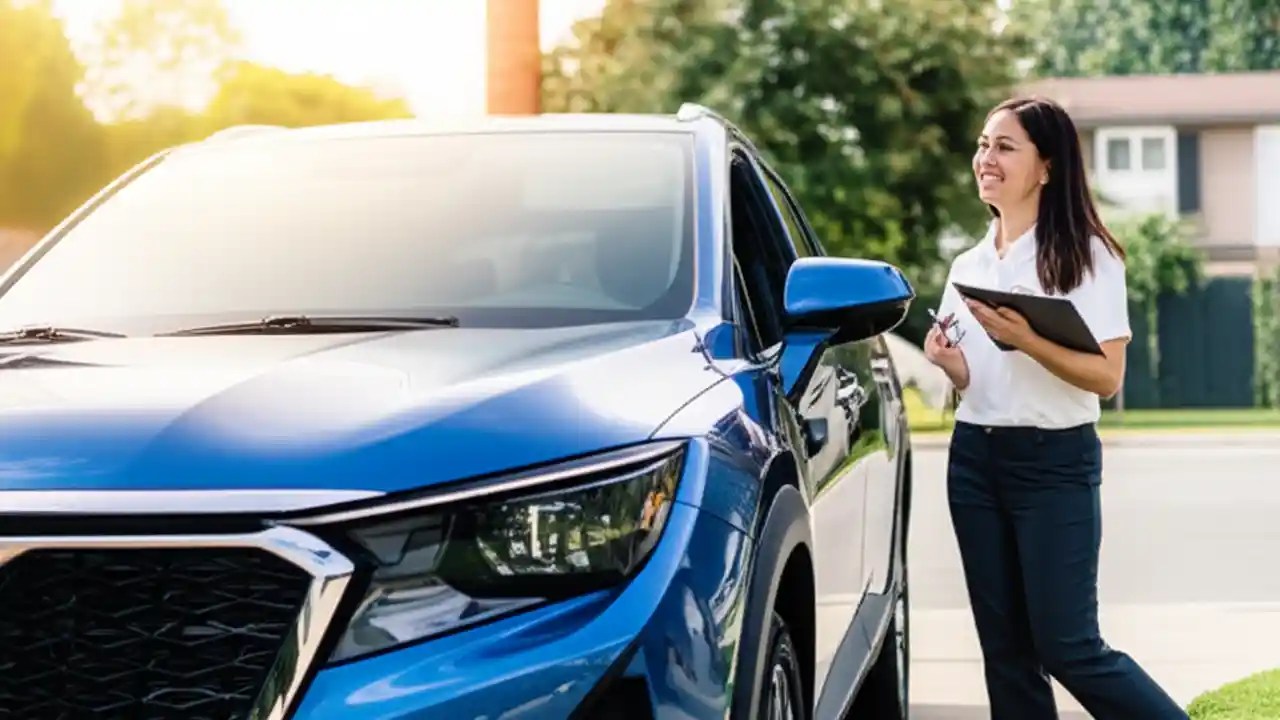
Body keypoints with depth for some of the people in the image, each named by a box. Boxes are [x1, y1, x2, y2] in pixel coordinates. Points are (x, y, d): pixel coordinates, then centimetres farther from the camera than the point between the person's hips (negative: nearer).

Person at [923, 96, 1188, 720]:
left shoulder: (1085, 256, -7)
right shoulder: (968, 265, 11)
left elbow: (1107, 377, -13)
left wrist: (1026, 340, -26)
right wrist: (947, 362, -5)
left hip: (1055, 463, -6)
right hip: (974, 460, 6)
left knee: (1067, 648, -7)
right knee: (1005, 649, 6)